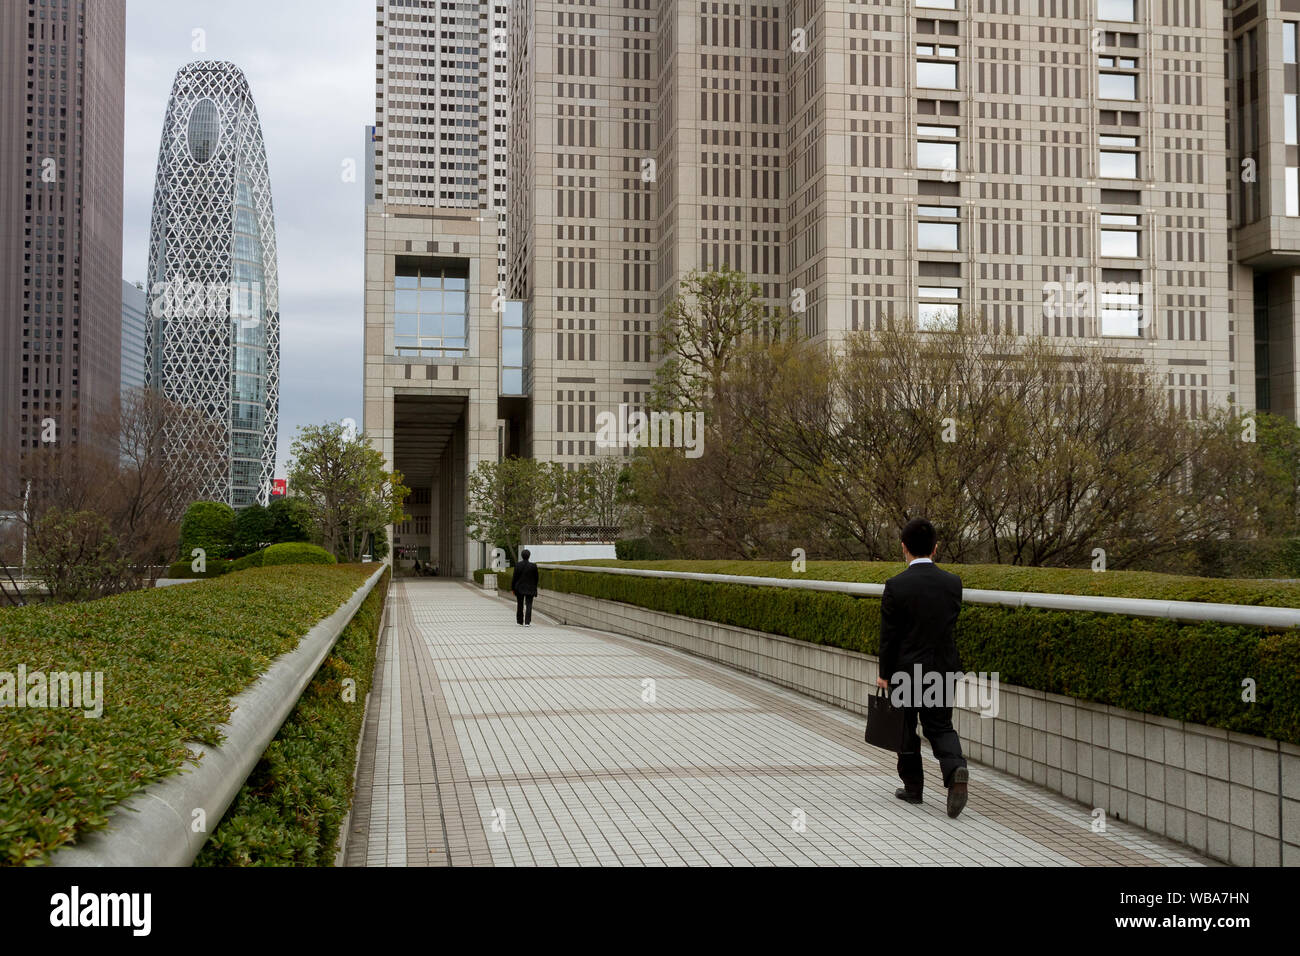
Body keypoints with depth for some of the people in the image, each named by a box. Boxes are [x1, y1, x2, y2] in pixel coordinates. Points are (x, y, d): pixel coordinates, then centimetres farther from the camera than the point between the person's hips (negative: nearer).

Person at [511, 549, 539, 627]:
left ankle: (520, 620, 26)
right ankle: (527, 622, -11)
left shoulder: (517, 565, -7)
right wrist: (534, 588, 14)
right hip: (530, 588, -1)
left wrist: (512, 588, 3)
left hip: (519, 588, 1)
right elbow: (536, 578, 1)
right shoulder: (533, 566, -7)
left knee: (520, 605, 16)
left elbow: (514, 578, -5)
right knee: (528, 605, -1)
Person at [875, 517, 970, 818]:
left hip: (906, 670, -3)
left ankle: (913, 786, 24)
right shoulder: (953, 582, -4)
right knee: (940, 726, 12)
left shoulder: (896, 586, -15)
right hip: (944, 668, 3)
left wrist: (884, 674, -2)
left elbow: (888, 635, -10)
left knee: (906, 729, 14)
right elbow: (951, 624, 7)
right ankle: (956, 770, -14)